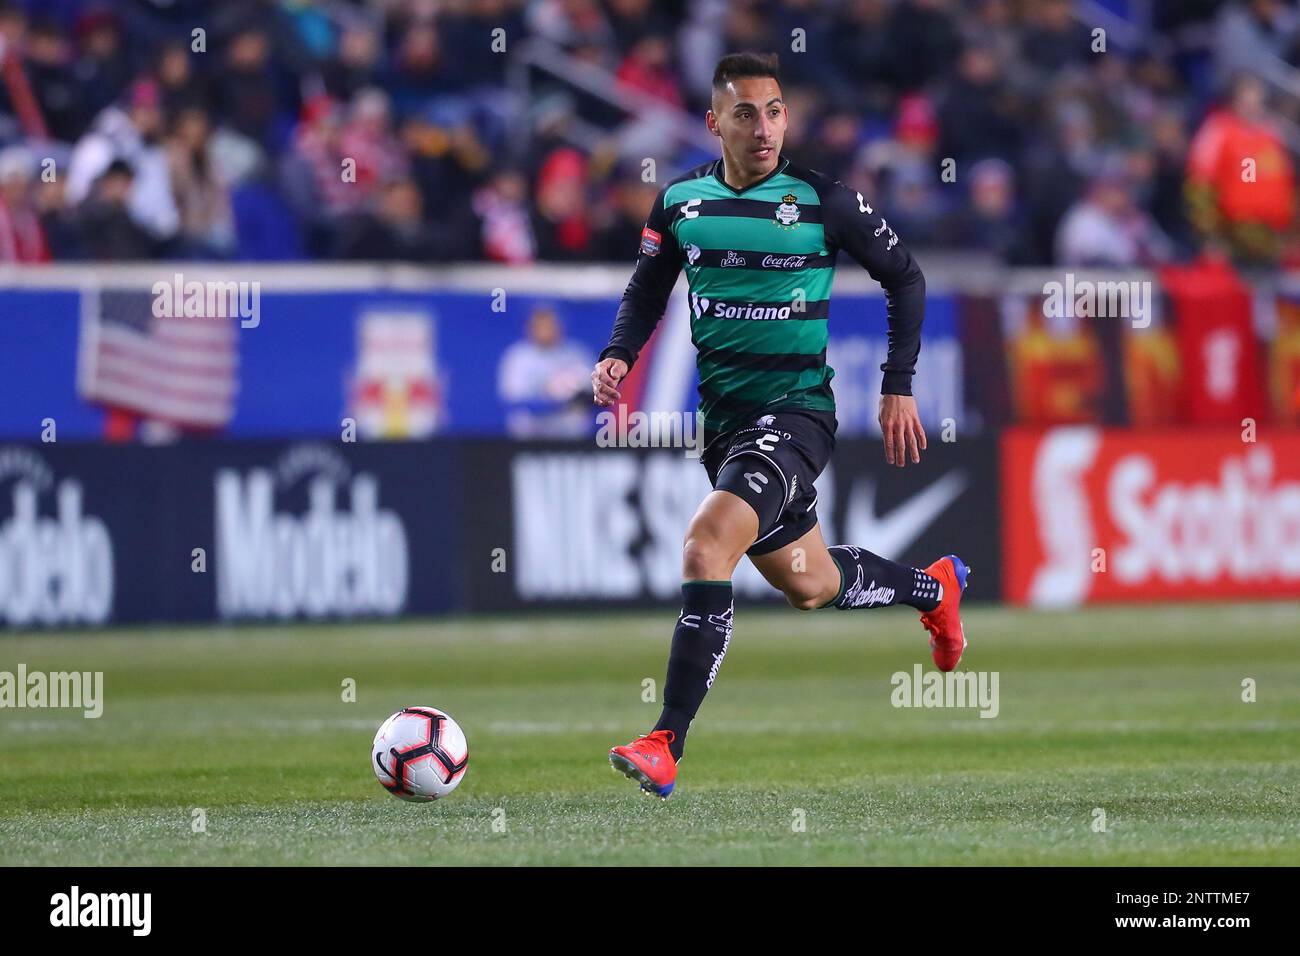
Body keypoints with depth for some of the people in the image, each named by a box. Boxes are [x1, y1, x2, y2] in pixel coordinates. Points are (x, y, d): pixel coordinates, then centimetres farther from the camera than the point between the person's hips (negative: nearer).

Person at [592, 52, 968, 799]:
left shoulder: (823, 200, -9)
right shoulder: (681, 201, 2)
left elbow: (905, 276, 3)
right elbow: (648, 290, 18)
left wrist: (899, 387, -1)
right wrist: (618, 357, -1)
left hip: (797, 412, -6)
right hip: (724, 419, 6)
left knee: (707, 544, -27)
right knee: (808, 586, 19)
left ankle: (667, 746, -26)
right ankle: (935, 588, 51)